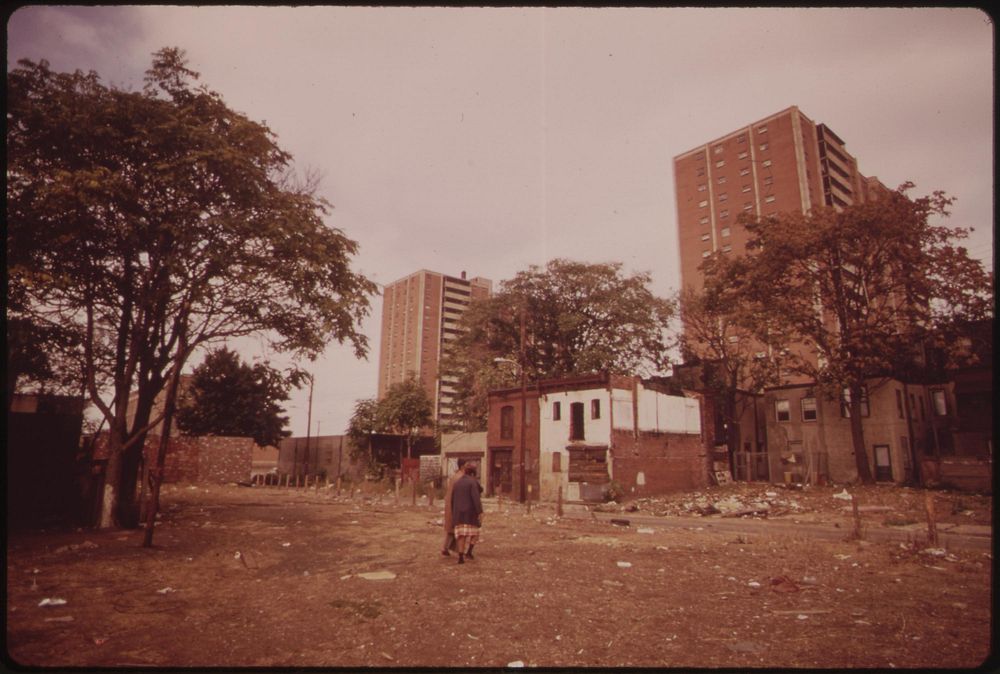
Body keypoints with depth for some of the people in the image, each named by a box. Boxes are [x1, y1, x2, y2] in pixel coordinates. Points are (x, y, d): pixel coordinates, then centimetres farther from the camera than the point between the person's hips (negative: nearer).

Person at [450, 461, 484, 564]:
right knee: (473, 532, 12)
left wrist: (453, 513, 20)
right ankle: (468, 551, 1)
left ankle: (461, 556, -1)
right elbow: (476, 498, -20)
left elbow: (452, 499, 13)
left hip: (458, 512, 5)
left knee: (461, 534, 6)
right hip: (470, 512, -5)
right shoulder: (473, 482, -11)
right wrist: (480, 512, -20)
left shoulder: (457, 482, 8)